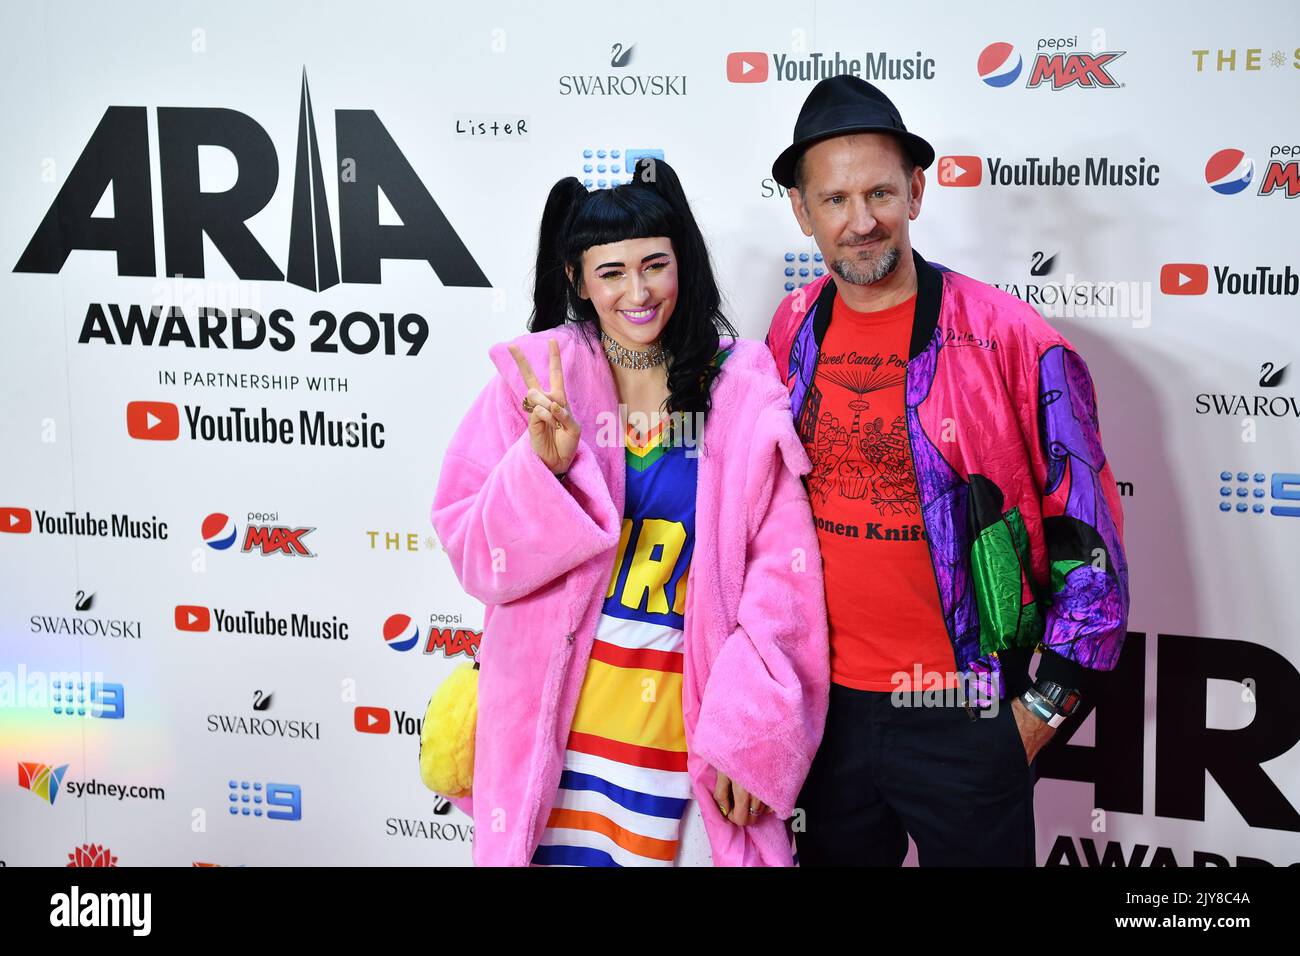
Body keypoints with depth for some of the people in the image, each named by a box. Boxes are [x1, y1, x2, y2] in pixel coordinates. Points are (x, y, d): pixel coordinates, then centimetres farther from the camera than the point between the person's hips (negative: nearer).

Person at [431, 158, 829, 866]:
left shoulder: (742, 388, -1)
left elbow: (782, 571, -3)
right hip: (559, 709, 0)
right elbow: (476, 558, -3)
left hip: (695, 716, 0)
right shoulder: (537, 379, 0)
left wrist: (748, 731, -9)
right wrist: (543, 464, -20)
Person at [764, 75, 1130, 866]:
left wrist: (1044, 707, -7)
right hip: (827, 704, 4)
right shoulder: (794, 333, 2)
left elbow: (1090, 542, -8)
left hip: (962, 714, -4)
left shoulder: (1010, 340, -12)